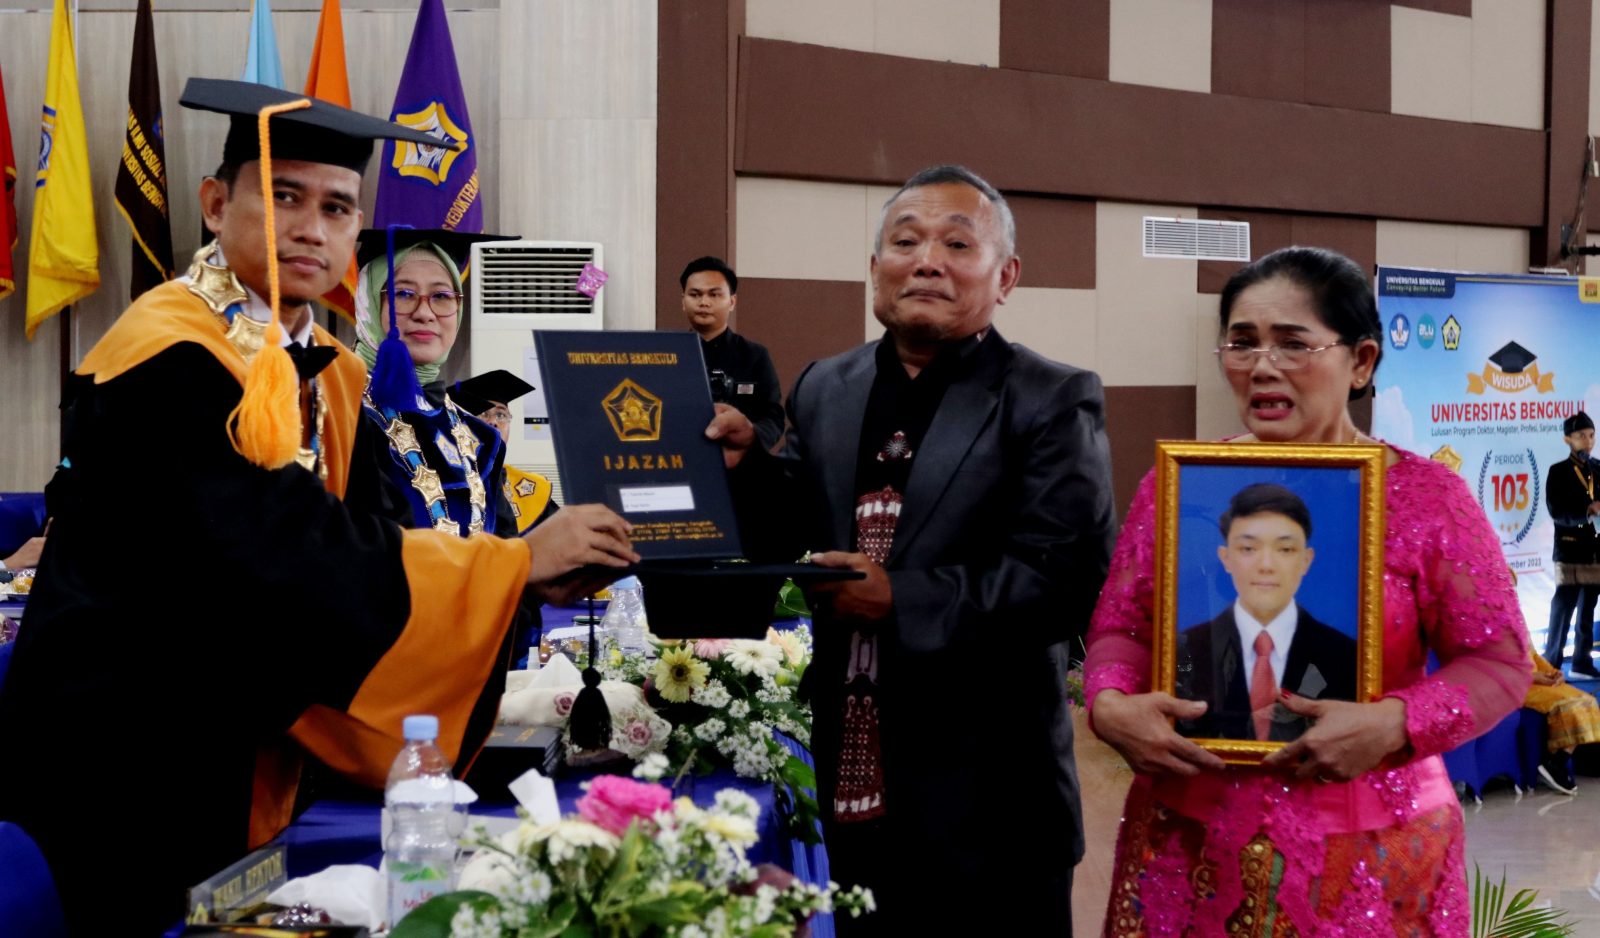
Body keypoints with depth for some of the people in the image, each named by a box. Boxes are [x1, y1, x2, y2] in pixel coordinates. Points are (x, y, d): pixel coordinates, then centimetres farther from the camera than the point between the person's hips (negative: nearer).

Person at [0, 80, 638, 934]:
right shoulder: (168, 364, -20)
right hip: (119, 760, -8)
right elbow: (289, 557, -28)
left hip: (239, 759, 8)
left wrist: (526, 573, -13)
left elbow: (349, 539, 3)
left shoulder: (327, 371, 8)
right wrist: (516, 562, -24)